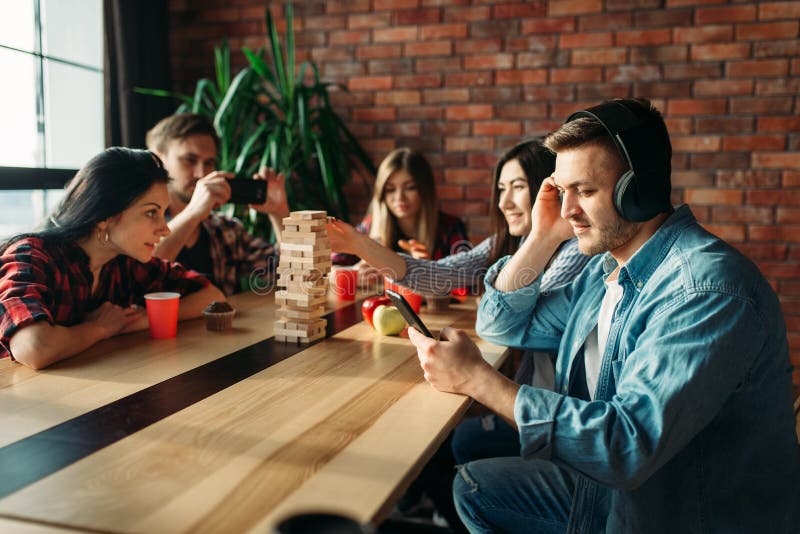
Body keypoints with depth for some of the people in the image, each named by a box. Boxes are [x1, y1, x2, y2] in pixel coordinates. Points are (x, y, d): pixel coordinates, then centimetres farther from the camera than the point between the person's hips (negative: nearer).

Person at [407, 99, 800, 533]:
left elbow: (631, 443, -34)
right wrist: (542, 238, -6)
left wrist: (476, 378, -32)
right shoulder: (607, 267, 1)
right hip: (614, 485, 8)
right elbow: (504, 325, 8)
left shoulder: (708, 289, -27)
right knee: (474, 487, 10)